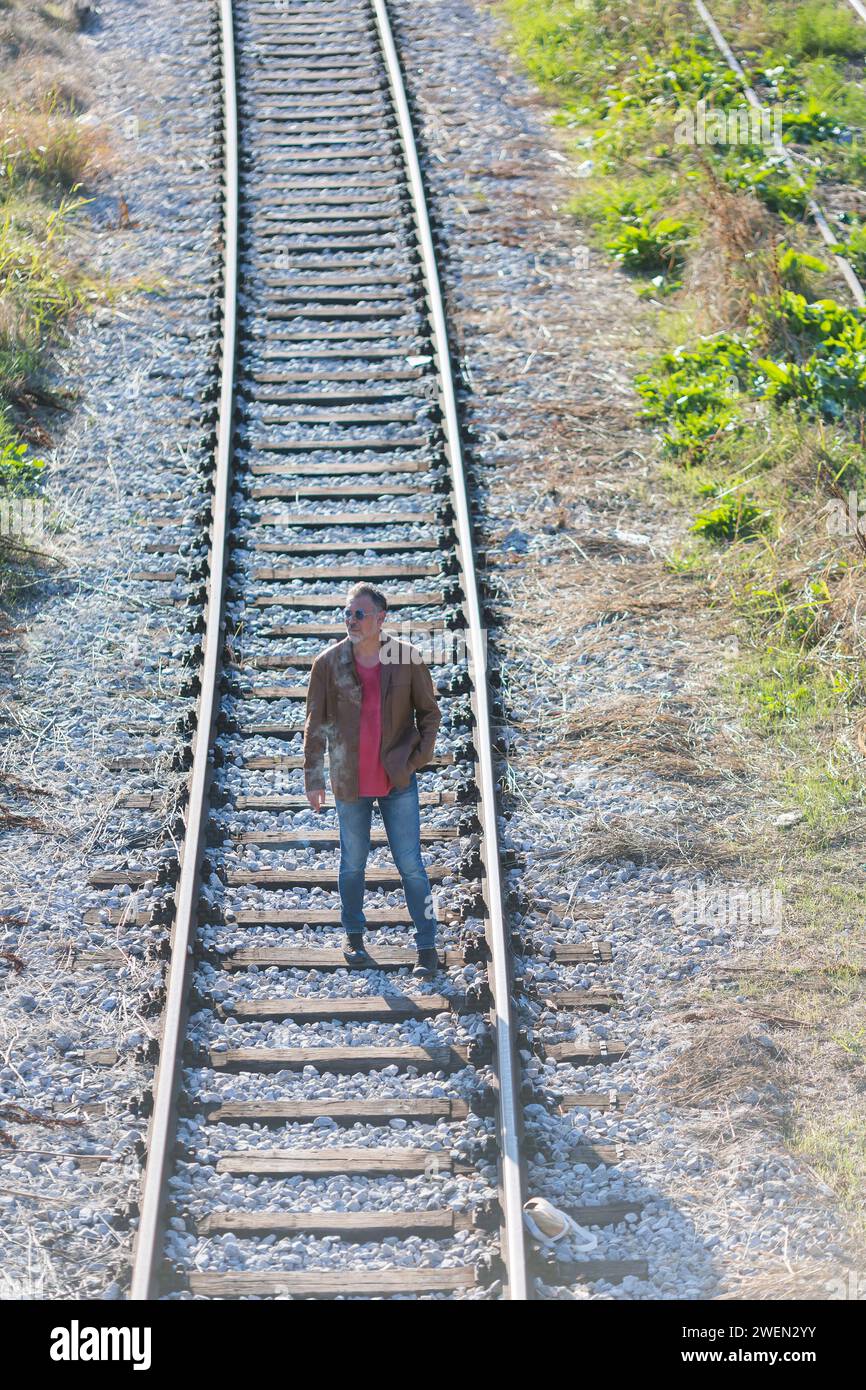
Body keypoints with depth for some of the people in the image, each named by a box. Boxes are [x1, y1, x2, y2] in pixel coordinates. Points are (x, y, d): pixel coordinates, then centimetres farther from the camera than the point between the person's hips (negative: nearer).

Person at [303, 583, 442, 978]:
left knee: (411, 866, 1)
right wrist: (313, 778, -2)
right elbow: (315, 723, 0)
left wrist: (418, 757, -6)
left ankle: (427, 947, 10)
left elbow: (429, 712, 4)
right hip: (350, 782, 1)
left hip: (398, 779, -1)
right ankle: (353, 938, 31)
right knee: (352, 864, 14)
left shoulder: (406, 658, -7)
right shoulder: (329, 663, -6)